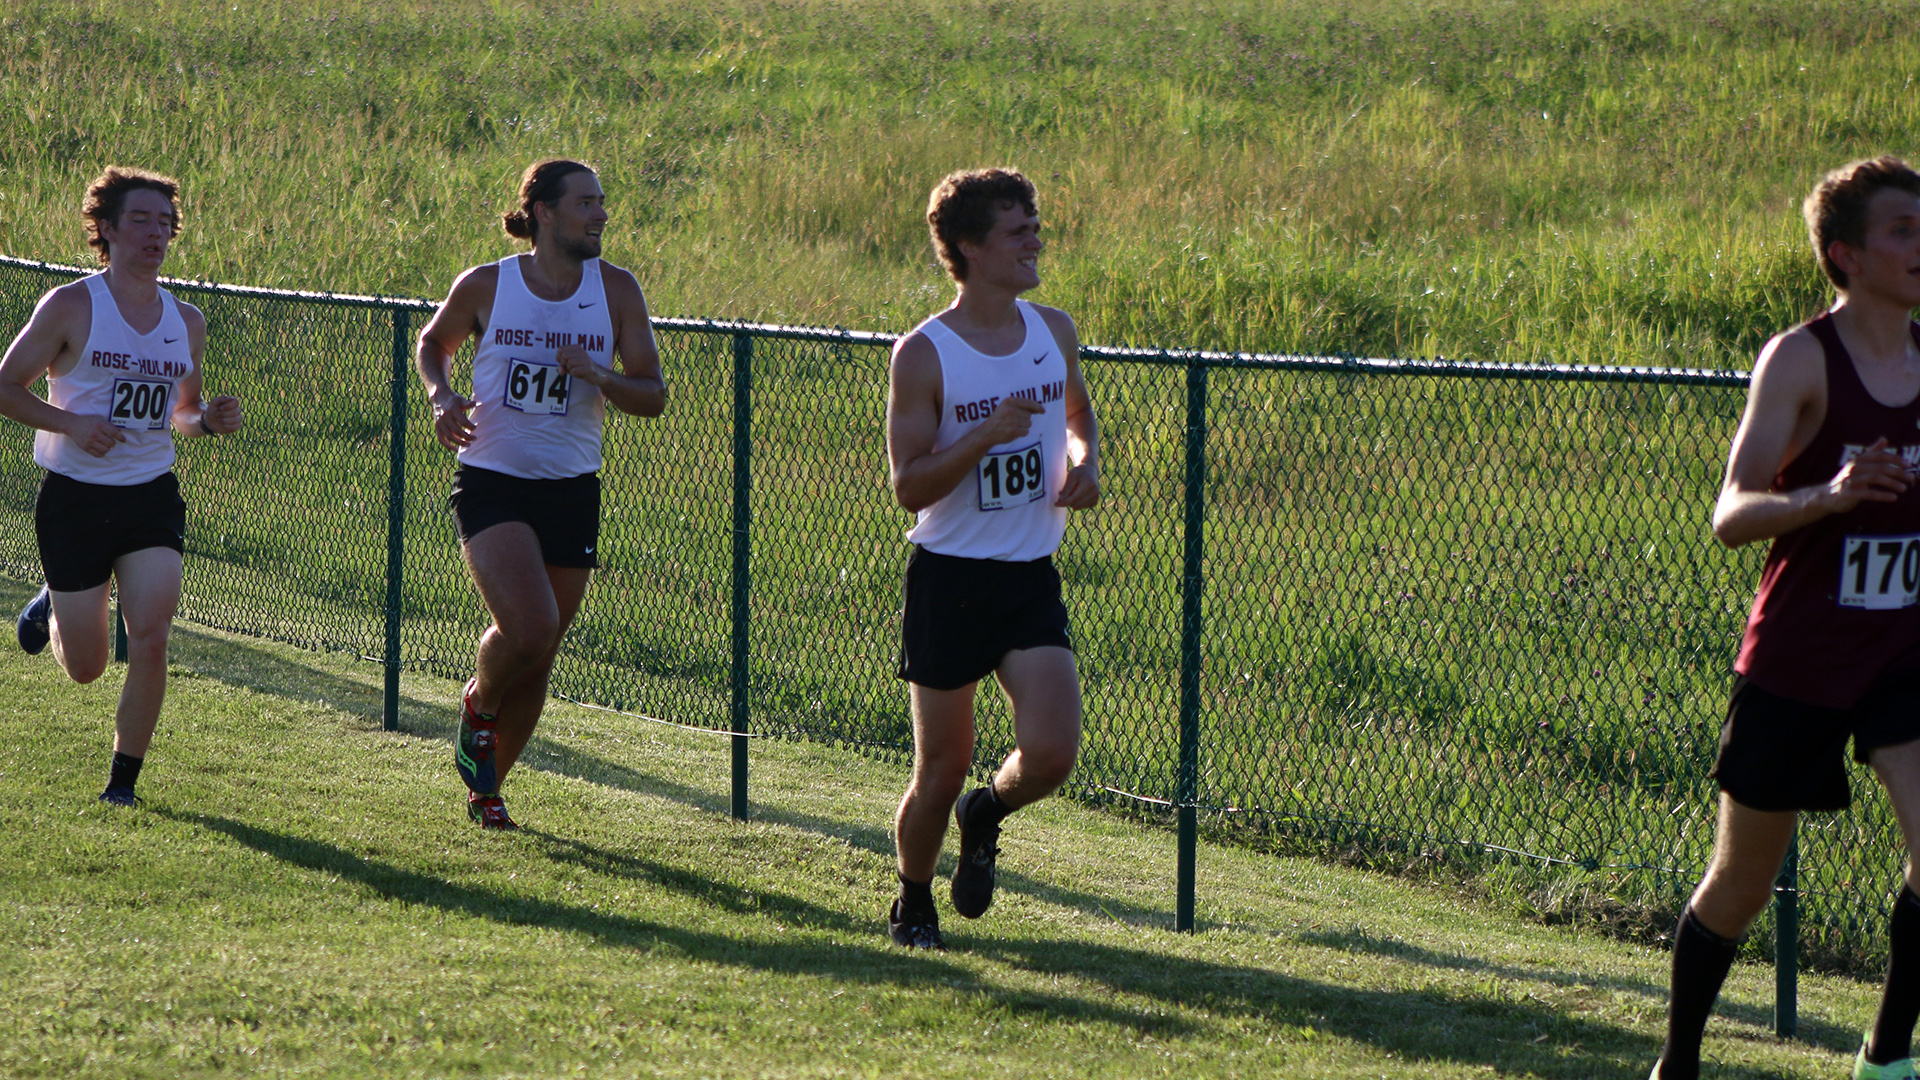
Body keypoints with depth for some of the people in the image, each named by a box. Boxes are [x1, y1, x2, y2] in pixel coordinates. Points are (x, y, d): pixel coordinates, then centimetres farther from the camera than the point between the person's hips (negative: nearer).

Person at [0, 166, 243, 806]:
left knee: (151, 637, -16)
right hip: (76, 499, -3)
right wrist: (71, 423, -19)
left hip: (152, 498, 3)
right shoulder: (70, 308, -8)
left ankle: (124, 779, 0)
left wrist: (208, 419, -3)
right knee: (85, 667, 4)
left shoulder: (186, 322, 6)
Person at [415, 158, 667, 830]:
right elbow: (433, 345, 15)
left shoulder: (616, 291, 1)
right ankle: (479, 706, 10)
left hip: (570, 492, 3)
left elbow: (653, 396, 2)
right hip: (491, 480, -3)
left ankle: (486, 786, 28)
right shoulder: (486, 286, -4)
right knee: (529, 626, -23)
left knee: (539, 656, 7)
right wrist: (442, 399, -5)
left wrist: (598, 376, -18)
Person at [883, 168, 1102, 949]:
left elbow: (1080, 416, 25)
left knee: (1051, 754, -12)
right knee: (942, 770, 1)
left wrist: (1085, 464, 4)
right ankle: (912, 906, 26)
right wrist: (987, 436, -26)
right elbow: (908, 486, -13)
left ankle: (987, 814, 22)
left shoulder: (1054, 332, 5)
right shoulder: (923, 355, -10)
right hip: (949, 577, -4)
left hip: (1031, 577, 4)